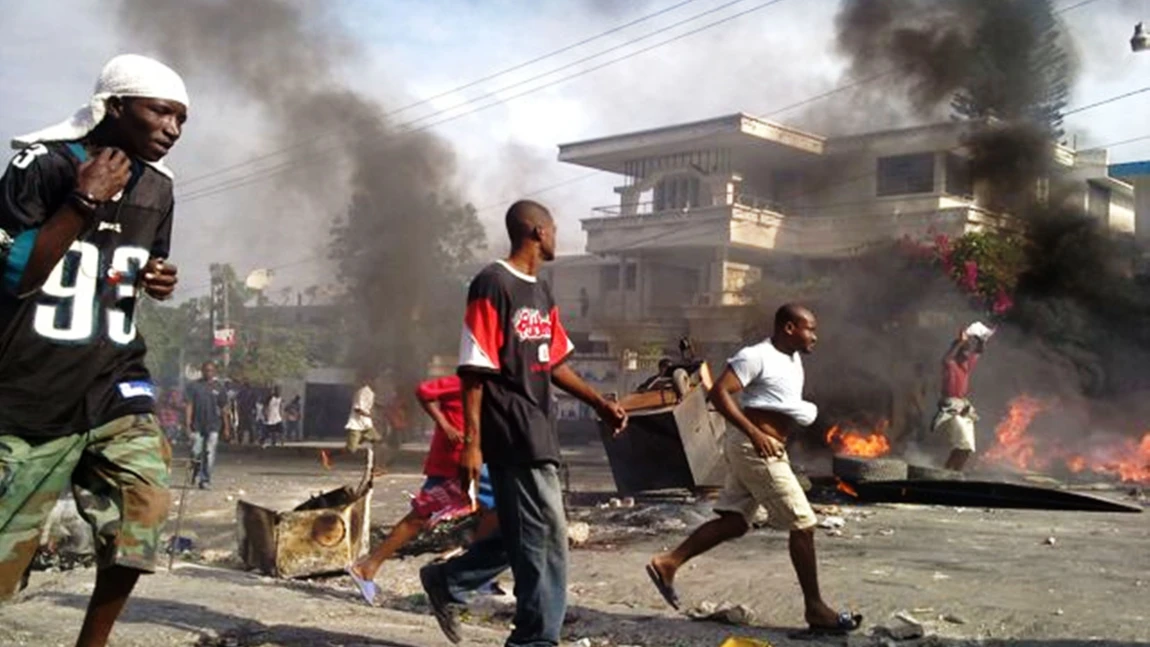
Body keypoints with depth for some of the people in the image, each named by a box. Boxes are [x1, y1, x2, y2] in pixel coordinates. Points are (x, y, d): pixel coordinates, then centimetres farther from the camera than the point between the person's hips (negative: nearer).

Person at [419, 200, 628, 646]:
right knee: (547, 537, -3)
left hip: (538, 432, 9)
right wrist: (471, 442, -18)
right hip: (512, 435, -9)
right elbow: (473, 369, -15)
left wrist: (599, 403, 14)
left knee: (525, 536, 15)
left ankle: (446, 583, 31)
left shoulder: (542, 292, 16)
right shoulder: (493, 284, -12)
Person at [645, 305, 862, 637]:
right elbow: (719, 393, -21)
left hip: (767, 449, 10)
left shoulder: (794, 360, 15)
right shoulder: (756, 356, -15)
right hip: (754, 448, -10)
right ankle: (816, 610, 2)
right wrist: (753, 432, -28)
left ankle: (668, 562, 14)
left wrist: (807, 412, 6)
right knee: (803, 524, -5)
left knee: (734, 521, 12)